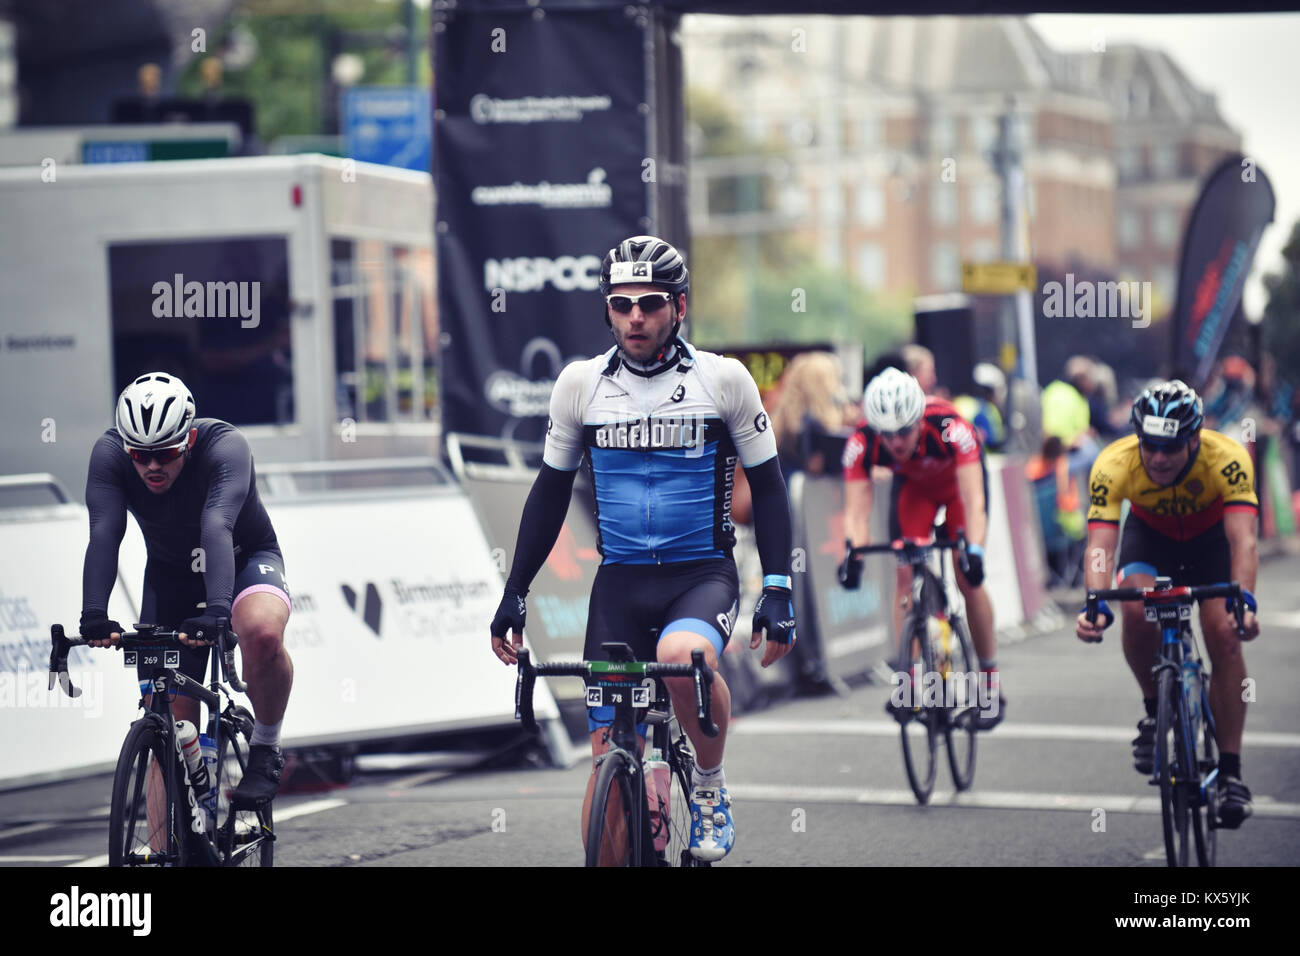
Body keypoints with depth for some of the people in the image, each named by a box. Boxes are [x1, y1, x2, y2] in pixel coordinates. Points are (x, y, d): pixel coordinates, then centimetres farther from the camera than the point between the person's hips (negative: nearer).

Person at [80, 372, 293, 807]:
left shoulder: (225, 446, -32)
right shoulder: (110, 453, -23)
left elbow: (217, 528, -46)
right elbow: (104, 534, -34)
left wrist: (217, 609, -60)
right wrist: (94, 613, -50)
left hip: (245, 560, -3)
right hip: (171, 573, 3)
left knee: (262, 633, -36)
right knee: (171, 724, -4)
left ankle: (265, 752, -13)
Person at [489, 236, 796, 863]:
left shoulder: (723, 379, -2)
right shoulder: (581, 383, 3)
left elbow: (766, 487, 4)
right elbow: (550, 492, 12)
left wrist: (777, 590, -4)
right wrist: (514, 592, 9)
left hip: (703, 575, -2)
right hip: (620, 581, 2)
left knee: (682, 656, -34)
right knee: (609, 753, -5)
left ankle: (710, 787, -8)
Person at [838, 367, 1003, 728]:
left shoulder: (950, 427, -42)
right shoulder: (862, 443, -34)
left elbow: (974, 501, -46)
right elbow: (856, 511, -36)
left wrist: (974, 550, -61)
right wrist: (853, 554, -55)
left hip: (958, 479, -2)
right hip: (912, 485, 3)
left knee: (968, 579, -12)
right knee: (905, 576, -14)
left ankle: (991, 682, 2)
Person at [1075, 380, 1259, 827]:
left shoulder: (1227, 459, -37)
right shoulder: (1114, 464, -34)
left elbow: (1243, 541, -44)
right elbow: (1100, 543, -40)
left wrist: (1243, 602, -61)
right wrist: (1096, 607, -58)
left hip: (1211, 534, -1)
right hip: (1151, 533, 1)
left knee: (1225, 636, -18)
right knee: (1136, 608, -29)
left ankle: (1231, 770, -8)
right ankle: (1156, 710, -2)